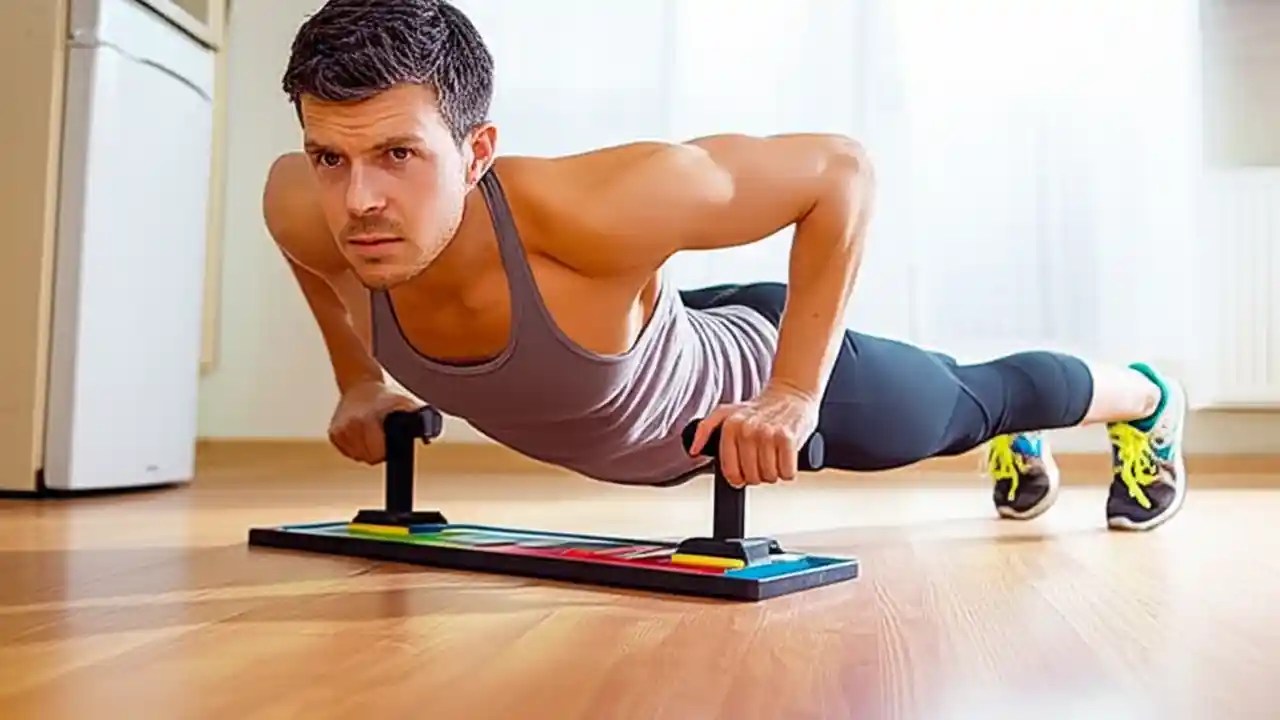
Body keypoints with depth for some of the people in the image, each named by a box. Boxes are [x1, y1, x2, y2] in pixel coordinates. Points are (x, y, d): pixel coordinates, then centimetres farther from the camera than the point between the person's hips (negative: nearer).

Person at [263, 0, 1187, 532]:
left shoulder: (586, 209, -46)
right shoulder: (306, 210, -28)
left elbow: (840, 168, -34)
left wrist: (794, 395, -34)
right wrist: (362, 380, 0)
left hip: (755, 378, -5)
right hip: (676, 343, 5)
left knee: (967, 401, 26)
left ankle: (1149, 398, 61)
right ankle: (1018, 444, 69)